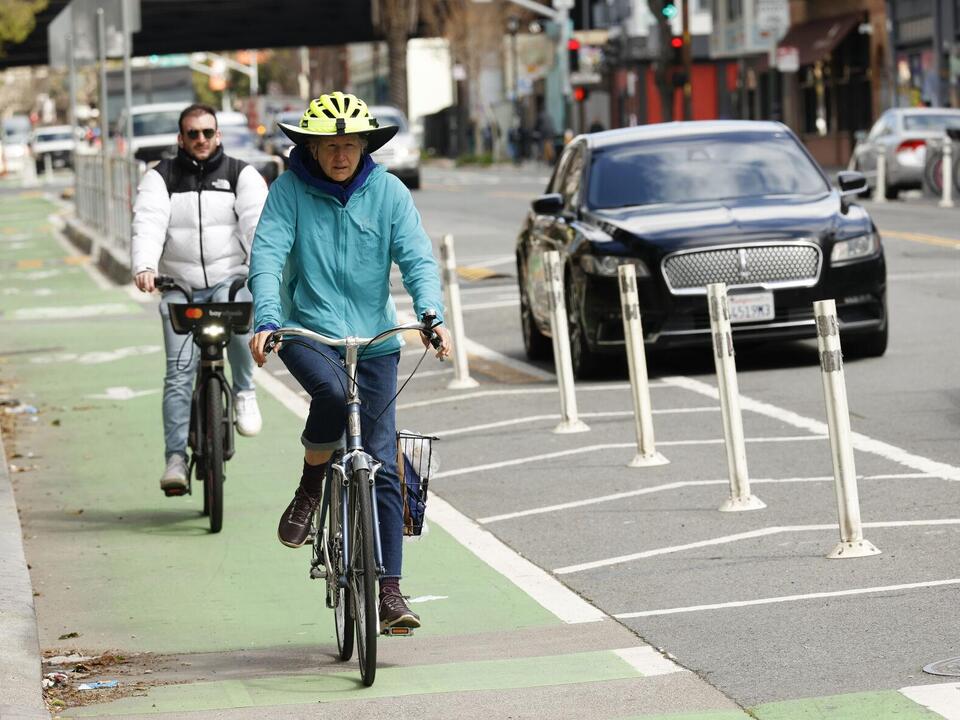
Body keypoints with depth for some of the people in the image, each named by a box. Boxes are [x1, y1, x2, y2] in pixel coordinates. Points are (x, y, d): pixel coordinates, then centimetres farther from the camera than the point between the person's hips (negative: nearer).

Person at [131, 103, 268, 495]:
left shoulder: (241, 175, 7)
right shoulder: (160, 178, 7)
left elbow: (257, 221, -9)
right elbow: (148, 223, -9)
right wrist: (144, 266, -28)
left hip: (230, 278, -1)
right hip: (180, 286, 1)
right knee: (179, 373, -9)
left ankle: (244, 392, -11)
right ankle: (176, 457, -9)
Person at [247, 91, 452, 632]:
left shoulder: (387, 192, -1)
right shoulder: (290, 191, -5)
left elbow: (418, 258, -7)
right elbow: (267, 257, -14)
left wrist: (432, 315, -25)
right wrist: (267, 321, -30)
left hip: (375, 339, 2)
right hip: (306, 331, -2)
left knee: (382, 466, -2)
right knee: (332, 391, -36)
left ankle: (389, 588, 5)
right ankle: (311, 486, -7)